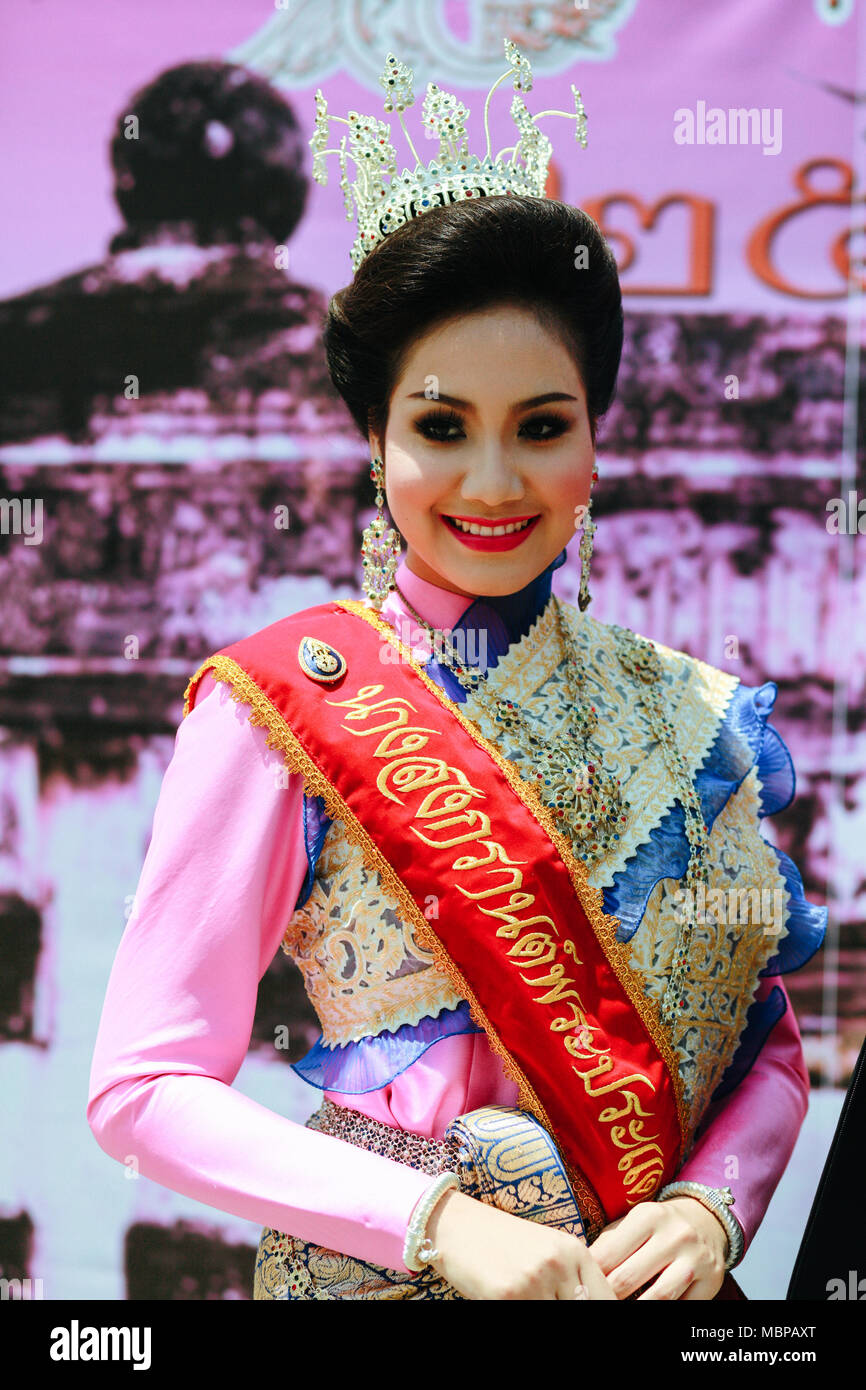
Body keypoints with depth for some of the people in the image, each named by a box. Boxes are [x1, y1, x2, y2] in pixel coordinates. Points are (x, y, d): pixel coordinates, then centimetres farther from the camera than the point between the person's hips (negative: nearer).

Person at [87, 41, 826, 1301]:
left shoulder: (685, 715, 0)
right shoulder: (281, 702, -11)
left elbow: (764, 1037, 5)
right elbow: (147, 1086, -13)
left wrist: (708, 1208, -14)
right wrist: (441, 1221, -21)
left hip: (650, 1268, 4)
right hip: (380, 1272, -3)